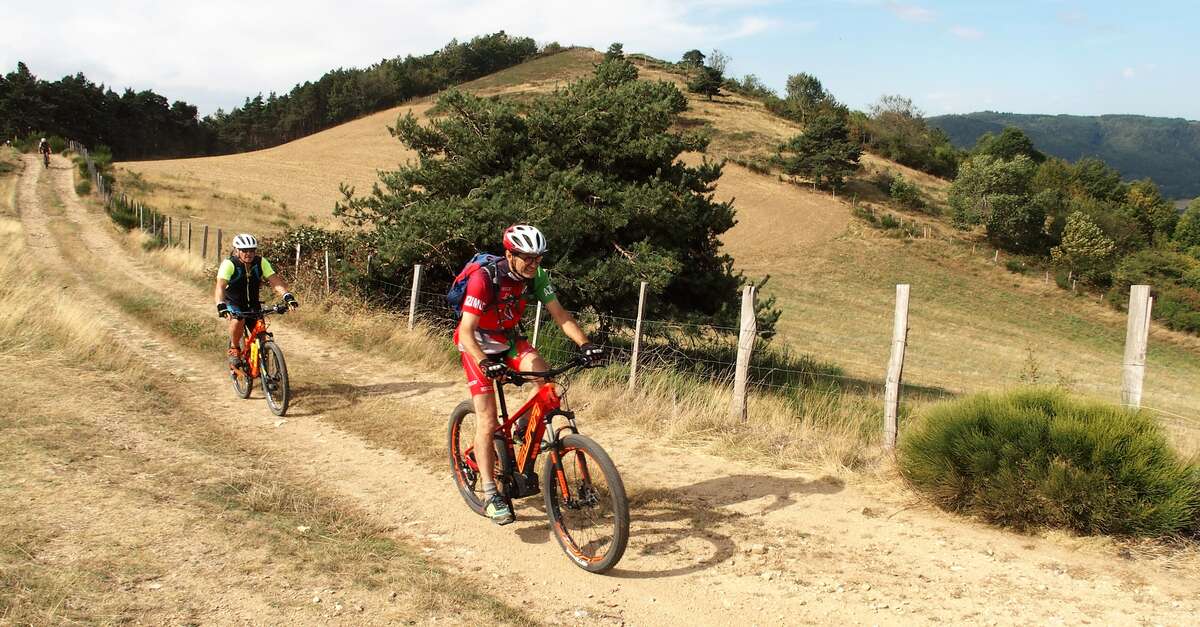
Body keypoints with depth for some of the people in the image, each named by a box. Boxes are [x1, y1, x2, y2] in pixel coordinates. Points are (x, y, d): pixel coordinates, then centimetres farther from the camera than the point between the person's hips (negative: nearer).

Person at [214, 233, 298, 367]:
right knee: (238, 320, -34)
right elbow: (220, 286, -34)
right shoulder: (229, 264, -23)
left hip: (252, 303, 4)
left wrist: (287, 296, -40)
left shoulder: (261, 262, -13)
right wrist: (221, 305, -52)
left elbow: (275, 281, -22)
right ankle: (234, 350, -8)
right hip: (233, 302, -3)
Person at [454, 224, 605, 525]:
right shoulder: (484, 279, -30)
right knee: (487, 422, -11)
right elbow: (466, 331, -33)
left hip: (510, 339, 5)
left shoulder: (536, 276, -15)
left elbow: (560, 314, -13)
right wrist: (485, 363, -49)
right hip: (478, 344, -5)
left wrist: (584, 343, -28)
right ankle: (490, 495, -5)